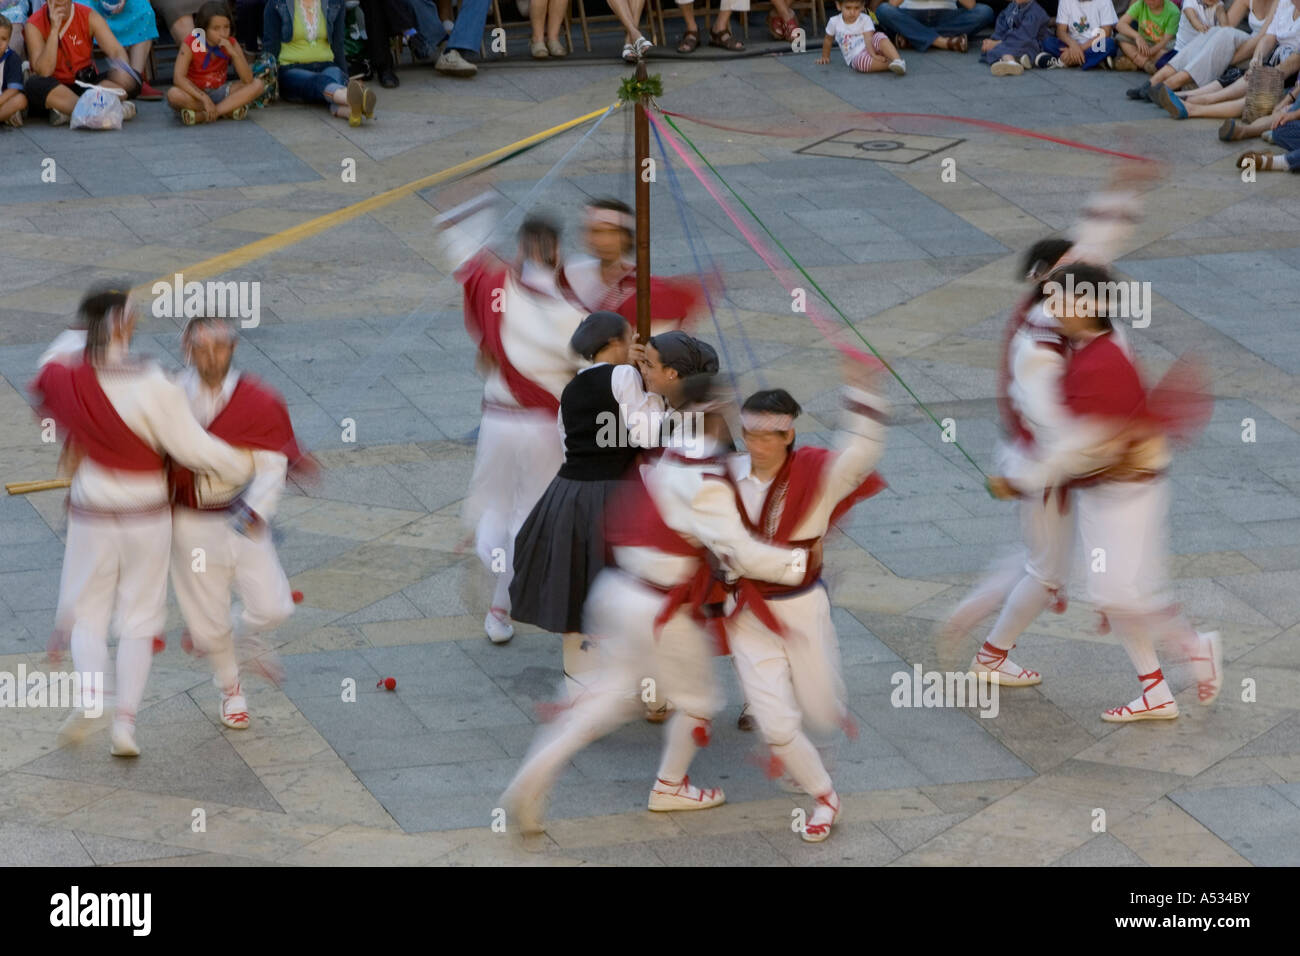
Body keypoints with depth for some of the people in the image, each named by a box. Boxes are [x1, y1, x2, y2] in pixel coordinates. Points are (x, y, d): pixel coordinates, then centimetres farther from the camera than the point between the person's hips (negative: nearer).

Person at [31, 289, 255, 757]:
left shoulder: (67, 378, -10)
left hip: (91, 516, 2)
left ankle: (91, 695, -13)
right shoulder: (154, 387, -18)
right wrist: (242, 465, 1)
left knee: (87, 613, 15)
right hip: (146, 515, -2)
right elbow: (192, 446, -13)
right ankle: (125, 723, 3)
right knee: (139, 618, 11)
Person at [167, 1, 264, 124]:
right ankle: (228, 110, -28)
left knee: (258, 85, -18)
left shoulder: (231, 44, -7)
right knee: (174, 94, -37)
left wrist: (233, 53, -28)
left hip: (218, 92, 4)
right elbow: (179, 78, -29)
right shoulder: (191, 45, -15)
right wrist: (204, 98, -38)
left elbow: (248, 80, -16)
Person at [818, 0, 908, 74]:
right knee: (861, 61, -39)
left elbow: (868, 39, -14)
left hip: (872, 49, 0)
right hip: (856, 57, 0)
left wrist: (873, 55, -30)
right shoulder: (834, 22, 4)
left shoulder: (865, 20, -1)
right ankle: (891, 64, -37)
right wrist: (825, 57, 31)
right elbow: (828, 40, 22)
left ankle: (897, 60, -52)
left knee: (880, 37, -34)